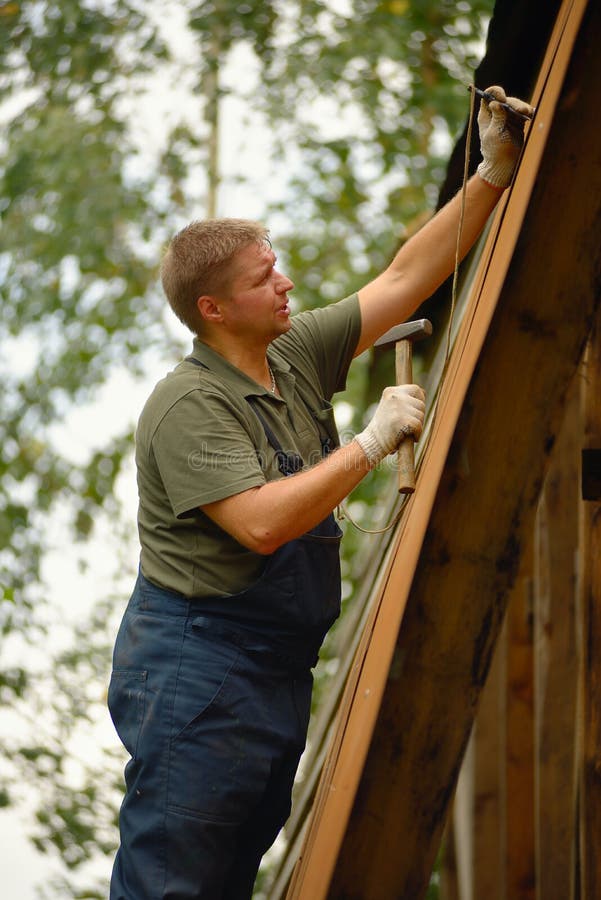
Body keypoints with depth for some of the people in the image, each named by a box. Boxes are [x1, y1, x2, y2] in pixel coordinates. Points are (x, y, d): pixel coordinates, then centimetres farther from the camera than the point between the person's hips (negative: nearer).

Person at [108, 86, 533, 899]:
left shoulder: (295, 355, 8)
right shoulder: (188, 404, -17)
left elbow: (403, 280, 12)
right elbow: (262, 522, -28)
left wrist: (494, 175, 7)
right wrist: (375, 441, -22)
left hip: (279, 671, 9)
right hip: (198, 670, -9)